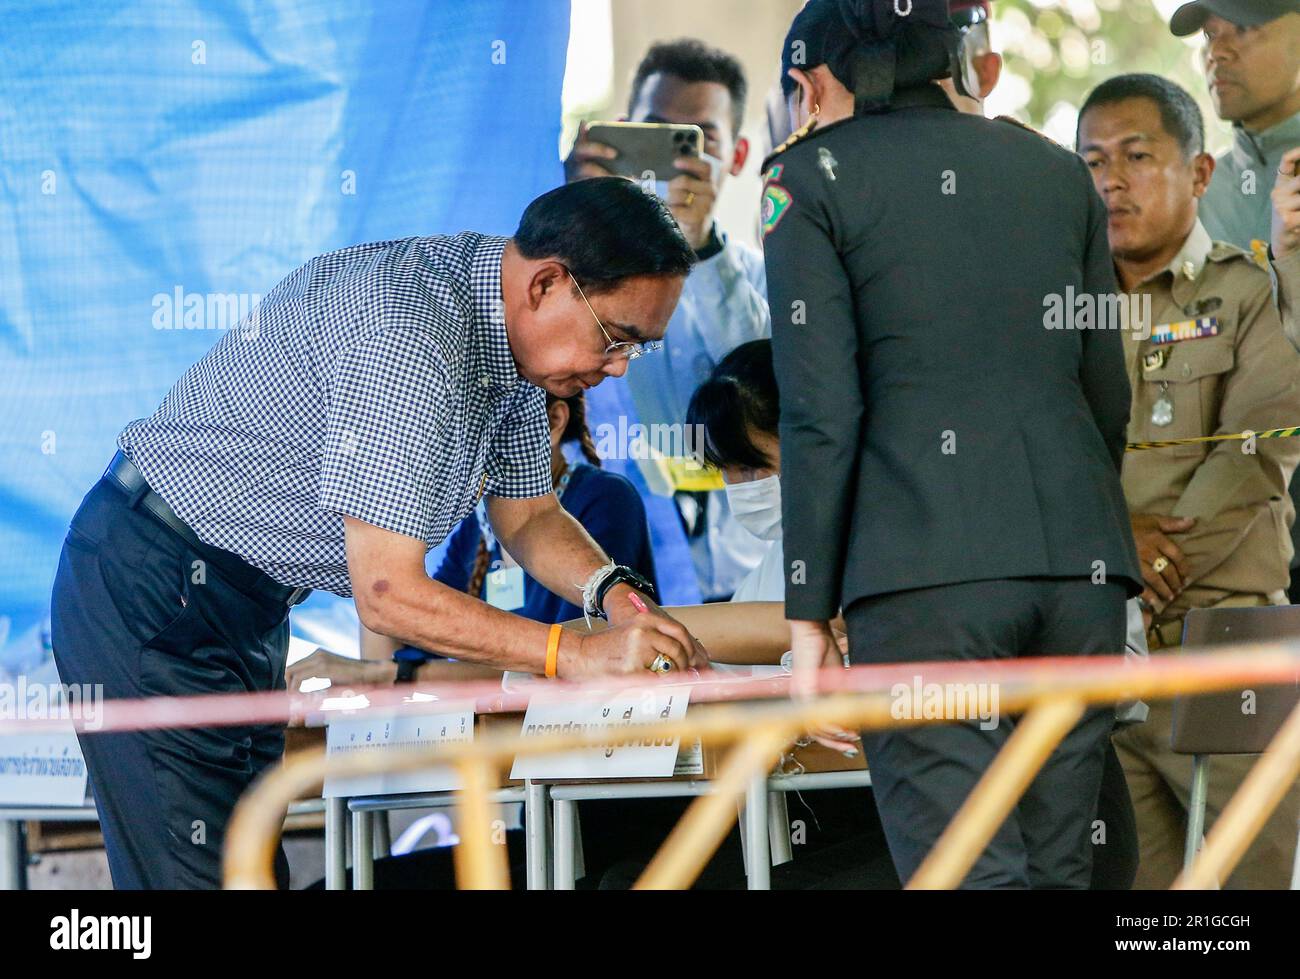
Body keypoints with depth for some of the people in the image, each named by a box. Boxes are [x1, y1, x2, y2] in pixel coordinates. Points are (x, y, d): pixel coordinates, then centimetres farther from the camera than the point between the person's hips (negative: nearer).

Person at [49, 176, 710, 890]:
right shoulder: (409, 344, -29)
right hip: (154, 596, -10)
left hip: (248, 606, 10)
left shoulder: (511, 334, 2)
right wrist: (578, 656, -28)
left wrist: (615, 594, -7)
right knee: (194, 875, -14)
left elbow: (527, 517, 13)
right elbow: (388, 596, -29)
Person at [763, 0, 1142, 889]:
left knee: (968, 873, -10)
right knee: (1058, 870, 8)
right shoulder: (1057, 171, 20)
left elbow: (821, 413, -3)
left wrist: (810, 615, 0)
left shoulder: (814, 177, 5)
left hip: (928, 566, -5)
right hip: (1083, 562, 5)